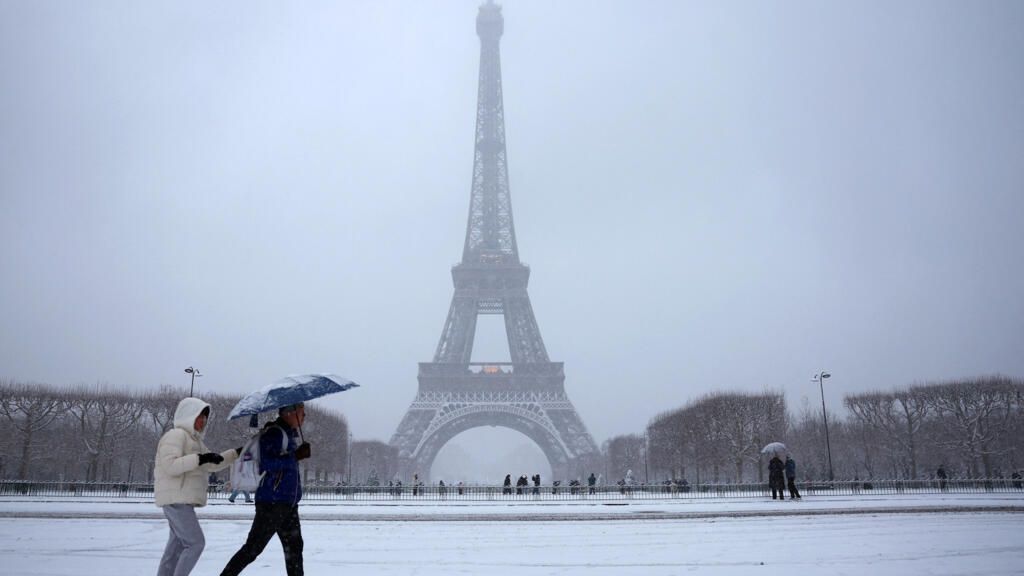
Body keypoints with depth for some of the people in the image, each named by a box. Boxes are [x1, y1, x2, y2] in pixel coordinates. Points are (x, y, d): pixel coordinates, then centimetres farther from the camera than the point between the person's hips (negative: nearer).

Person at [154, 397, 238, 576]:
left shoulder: (194, 439, 21)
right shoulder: (176, 435, -10)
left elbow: (213, 465, 24)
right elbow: (170, 466, -23)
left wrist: (237, 453, 15)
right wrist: (200, 459, -27)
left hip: (183, 501, 10)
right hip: (175, 499, -10)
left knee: (178, 545, 13)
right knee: (196, 543, -12)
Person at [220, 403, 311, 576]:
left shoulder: (291, 434, 14)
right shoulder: (274, 433, -14)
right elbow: (266, 463, -25)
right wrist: (296, 456, -24)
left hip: (289, 505, 9)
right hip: (272, 502, -9)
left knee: (294, 549, 11)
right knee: (252, 549, -3)